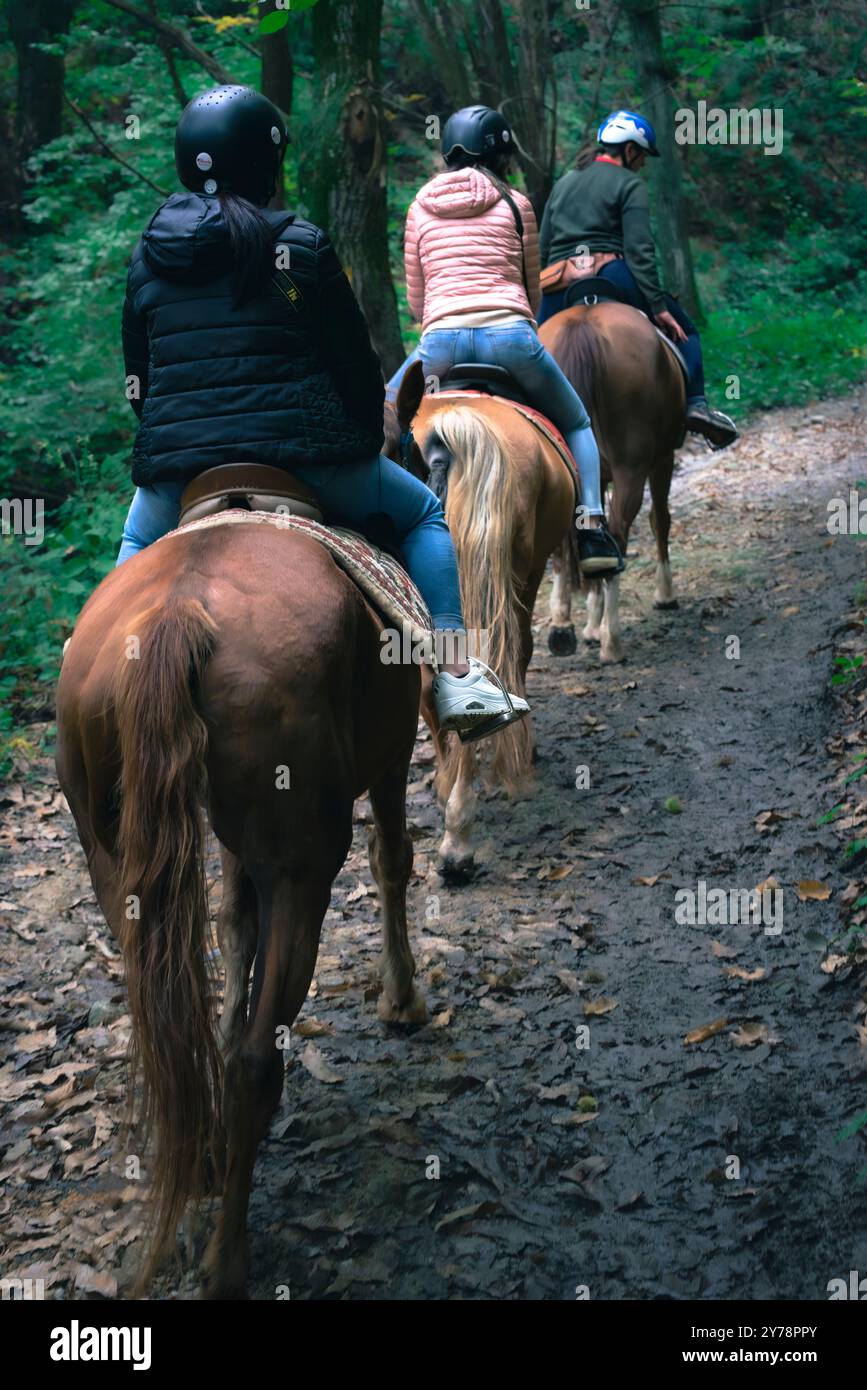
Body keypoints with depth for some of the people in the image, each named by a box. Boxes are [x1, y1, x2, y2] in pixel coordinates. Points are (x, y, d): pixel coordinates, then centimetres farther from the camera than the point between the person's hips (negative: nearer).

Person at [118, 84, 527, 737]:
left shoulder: (147, 255, 10)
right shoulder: (299, 244, -2)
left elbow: (138, 382, 14)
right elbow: (357, 363, 0)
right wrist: (367, 439, 15)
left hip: (175, 464, 4)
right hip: (306, 455, -3)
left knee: (141, 544, 37)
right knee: (423, 514, 19)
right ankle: (457, 675, 6)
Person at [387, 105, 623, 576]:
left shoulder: (420, 208, 18)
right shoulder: (515, 205, 12)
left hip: (440, 339, 1)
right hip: (510, 334, -1)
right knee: (576, 424, 20)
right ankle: (592, 528, 4)